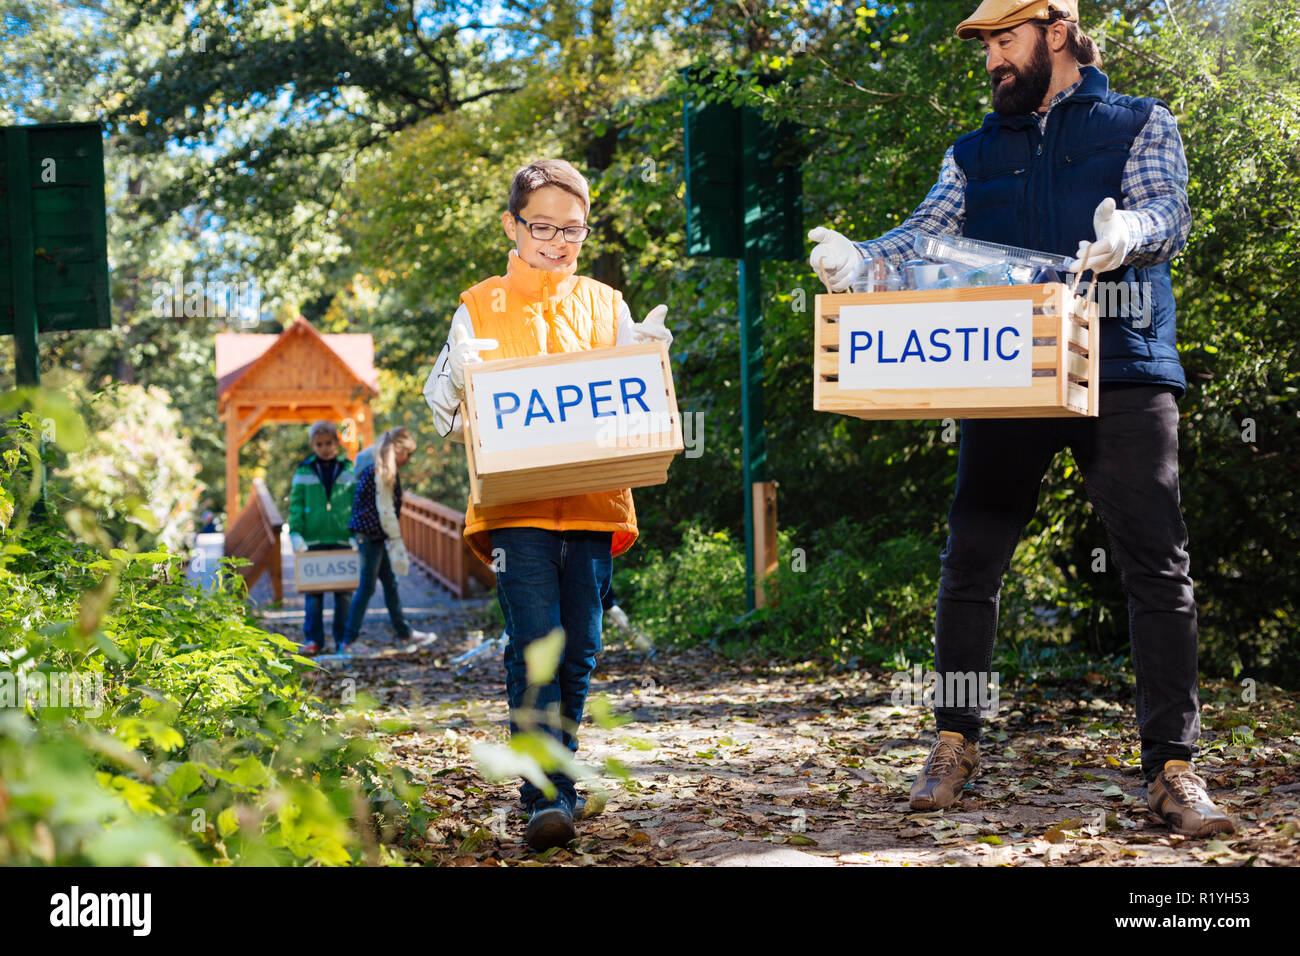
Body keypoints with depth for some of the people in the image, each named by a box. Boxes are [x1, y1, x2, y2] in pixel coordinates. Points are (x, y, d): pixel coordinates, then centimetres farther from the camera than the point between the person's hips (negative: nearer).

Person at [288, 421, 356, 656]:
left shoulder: (348, 469, 7)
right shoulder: (304, 472, 5)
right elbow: (296, 504, 3)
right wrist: (295, 533, -7)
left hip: (342, 539, 1)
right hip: (313, 540, -1)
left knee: (344, 593, 3)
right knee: (313, 593, 0)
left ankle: (344, 639, 11)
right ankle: (313, 640, 7)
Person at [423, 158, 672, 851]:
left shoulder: (604, 306, 14)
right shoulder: (481, 309, 8)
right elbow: (443, 405, 9)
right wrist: (461, 372, -13)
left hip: (592, 503, 3)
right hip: (515, 504, -3)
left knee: (579, 651, 5)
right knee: (535, 645, -14)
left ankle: (559, 779, 21)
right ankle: (546, 797, -14)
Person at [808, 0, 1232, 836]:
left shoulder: (1141, 125, 11)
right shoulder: (977, 154, 19)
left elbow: (1169, 218, -5)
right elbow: (923, 239, 7)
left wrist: (1126, 232, -30)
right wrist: (854, 260, -15)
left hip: (1123, 374, -3)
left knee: (1159, 566, -5)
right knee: (971, 562, 2)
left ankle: (1173, 767, 0)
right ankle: (955, 745, 15)